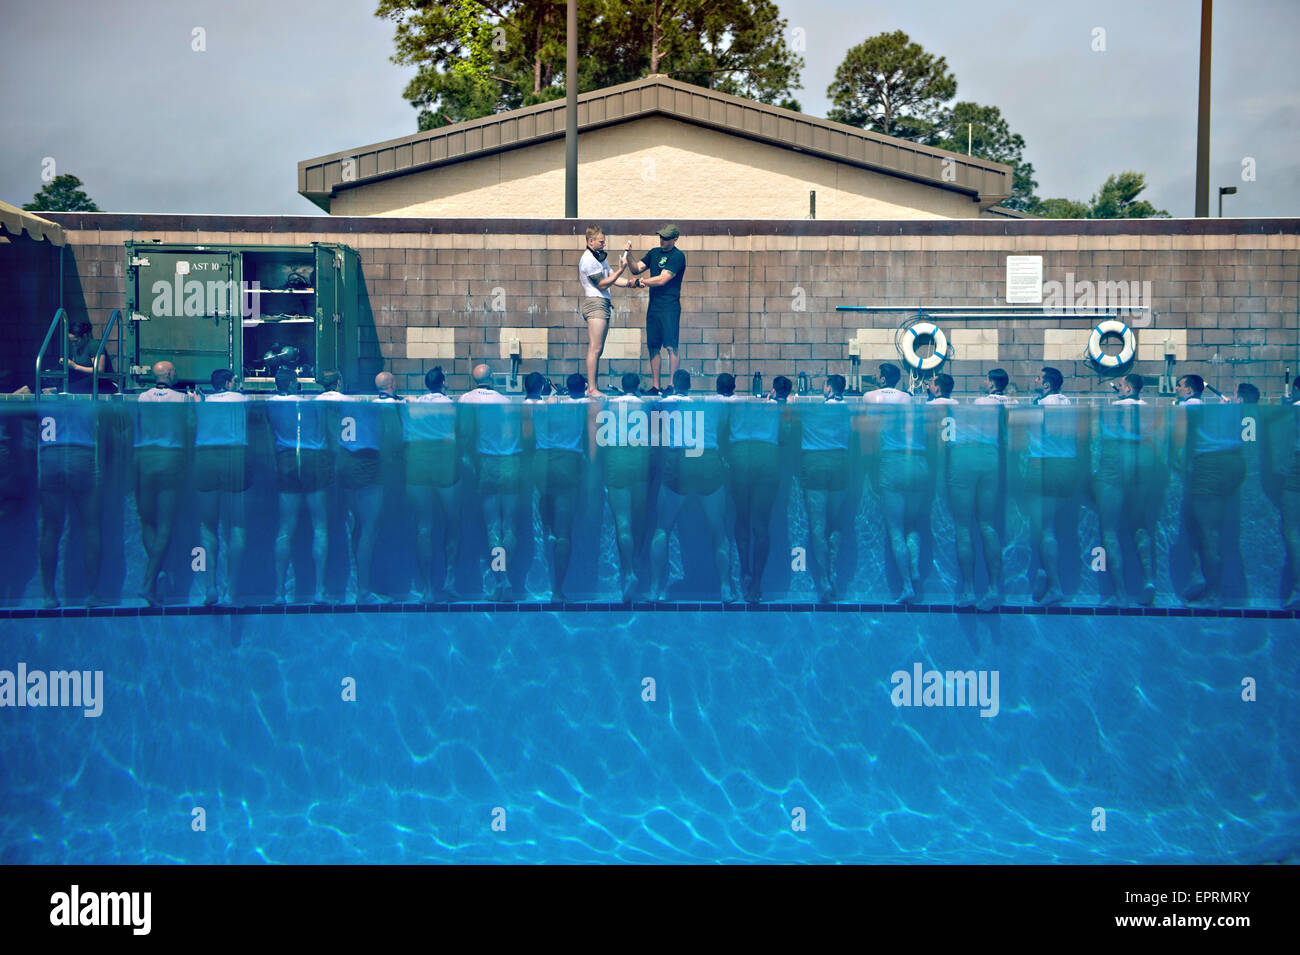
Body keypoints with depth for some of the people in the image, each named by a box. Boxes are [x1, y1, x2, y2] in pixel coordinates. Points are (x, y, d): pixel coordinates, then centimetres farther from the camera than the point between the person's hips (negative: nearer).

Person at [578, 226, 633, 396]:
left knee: (597, 349, 8)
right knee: (595, 349, -13)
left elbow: (615, 280, 18)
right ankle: (592, 389, -14)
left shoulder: (600, 258, 19)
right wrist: (620, 270, -18)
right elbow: (602, 284, -13)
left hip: (603, 304, 10)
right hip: (594, 304, -10)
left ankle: (591, 387, 10)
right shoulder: (588, 260, -11)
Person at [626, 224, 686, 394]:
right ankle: (655, 385, 9)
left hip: (669, 308, -7)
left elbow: (662, 279, -14)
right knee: (653, 346, 5)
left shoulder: (677, 256, -7)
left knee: (671, 346, -9)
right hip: (653, 307, 7)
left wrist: (638, 282, -8)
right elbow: (636, 269, 13)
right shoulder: (654, 253, 16)